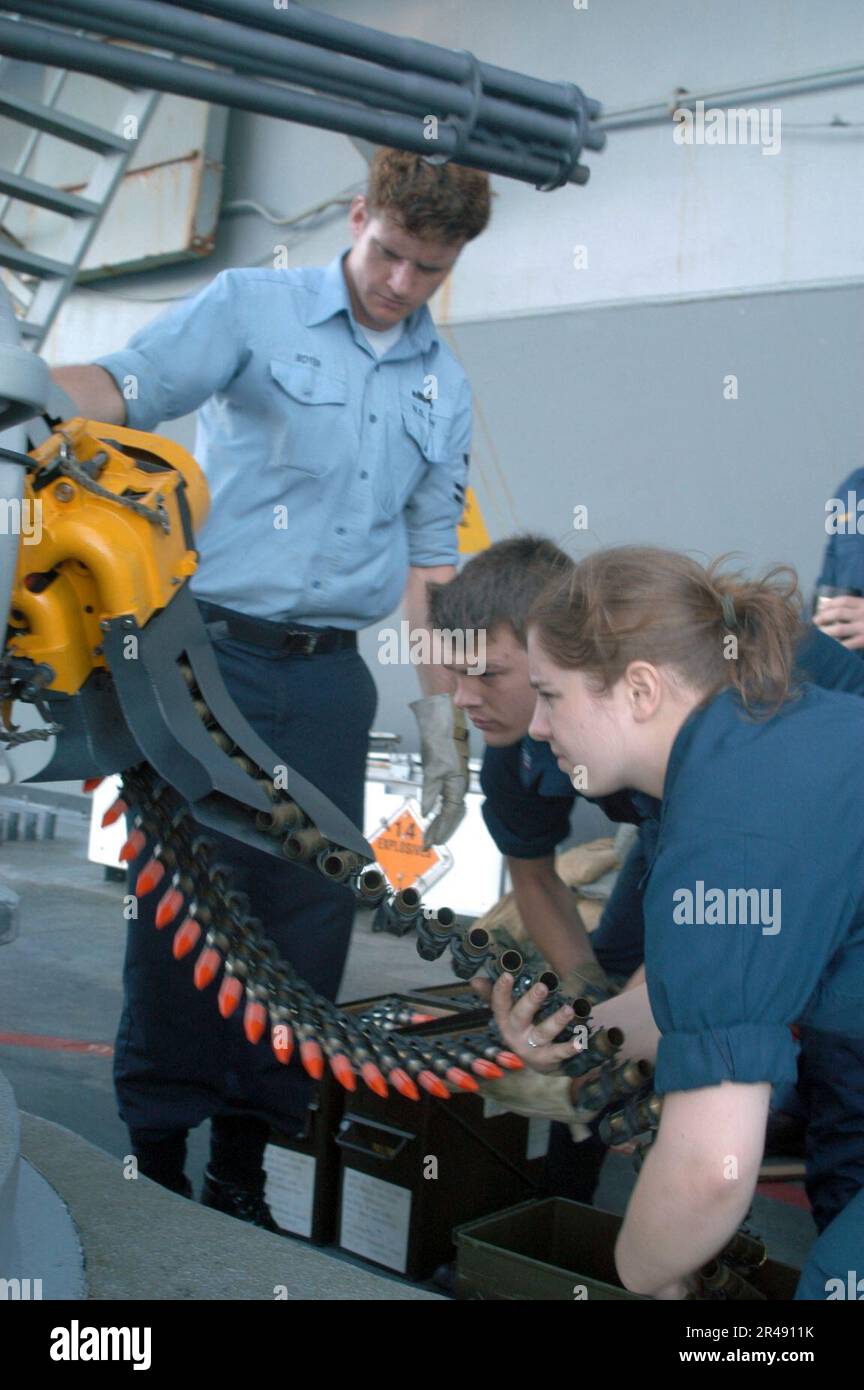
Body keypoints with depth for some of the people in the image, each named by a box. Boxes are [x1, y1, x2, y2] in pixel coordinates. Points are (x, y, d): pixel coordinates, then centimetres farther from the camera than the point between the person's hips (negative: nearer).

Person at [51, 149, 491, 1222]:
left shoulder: (443, 388, 15)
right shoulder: (252, 308, 3)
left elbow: (430, 559, 17)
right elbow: (126, 386, -11)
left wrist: (441, 712, 13)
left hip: (331, 680, 4)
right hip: (213, 657, -4)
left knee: (310, 917, 5)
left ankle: (241, 1172, 19)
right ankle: (156, 1166, 13)